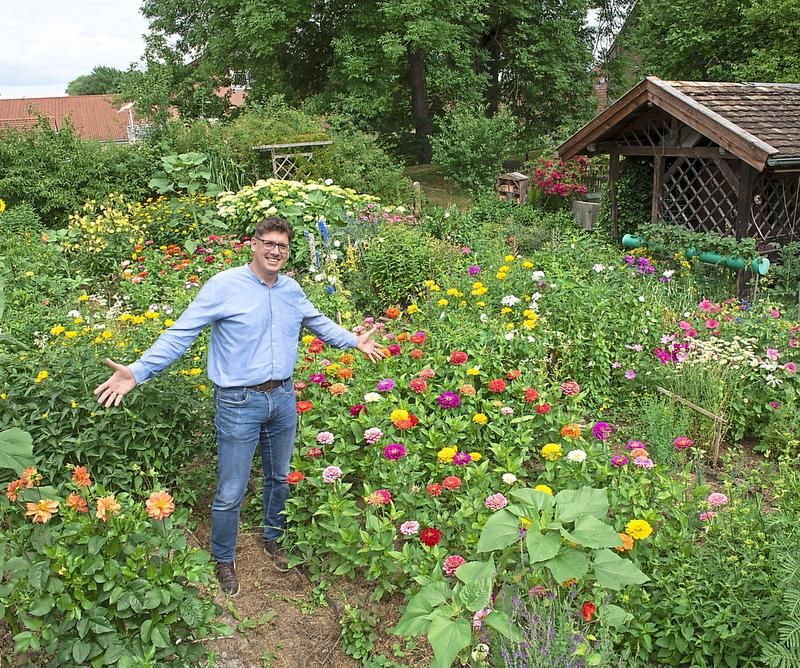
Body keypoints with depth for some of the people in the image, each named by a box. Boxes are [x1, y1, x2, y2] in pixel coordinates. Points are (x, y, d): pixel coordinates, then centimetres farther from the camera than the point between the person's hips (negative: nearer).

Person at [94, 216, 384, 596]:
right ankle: (224, 560, 27)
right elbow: (180, 334, -15)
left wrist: (355, 341, 23)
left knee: (280, 478, 22)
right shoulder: (224, 286, -13)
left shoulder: (292, 290, 5)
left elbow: (318, 322, 25)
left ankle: (274, 539, 45)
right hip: (239, 403, -5)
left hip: (283, 398, 6)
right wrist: (137, 372, -23)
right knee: (230, 492, 3)